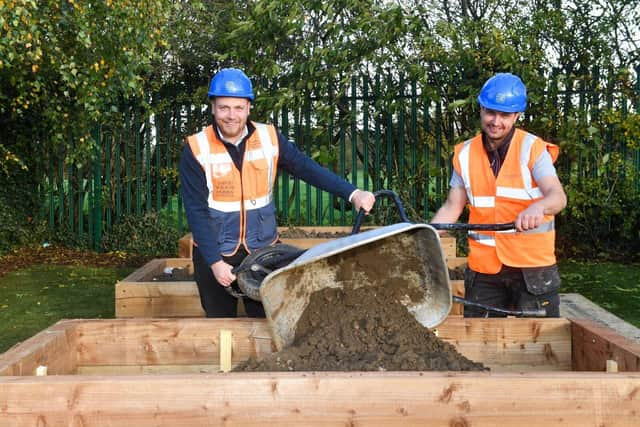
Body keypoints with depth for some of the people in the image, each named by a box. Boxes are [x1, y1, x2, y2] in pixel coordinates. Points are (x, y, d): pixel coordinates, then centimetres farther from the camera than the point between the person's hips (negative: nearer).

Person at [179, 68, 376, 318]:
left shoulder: (269, 138, -5)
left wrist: (352, 193, -26)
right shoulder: (196, 149, -11)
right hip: (214, 254, -1)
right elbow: (196, 211, -12)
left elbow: (307, 168, -12)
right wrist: (214, 262, -18)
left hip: (263, 250, 1)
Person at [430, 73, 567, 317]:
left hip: (532, 263, -3)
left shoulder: (532, 149, -6)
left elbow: (558, 196, -18)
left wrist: (538, 207, -41)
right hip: (483, 267, 3)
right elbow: (452, 208, 9)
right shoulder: (465, 154, 5)